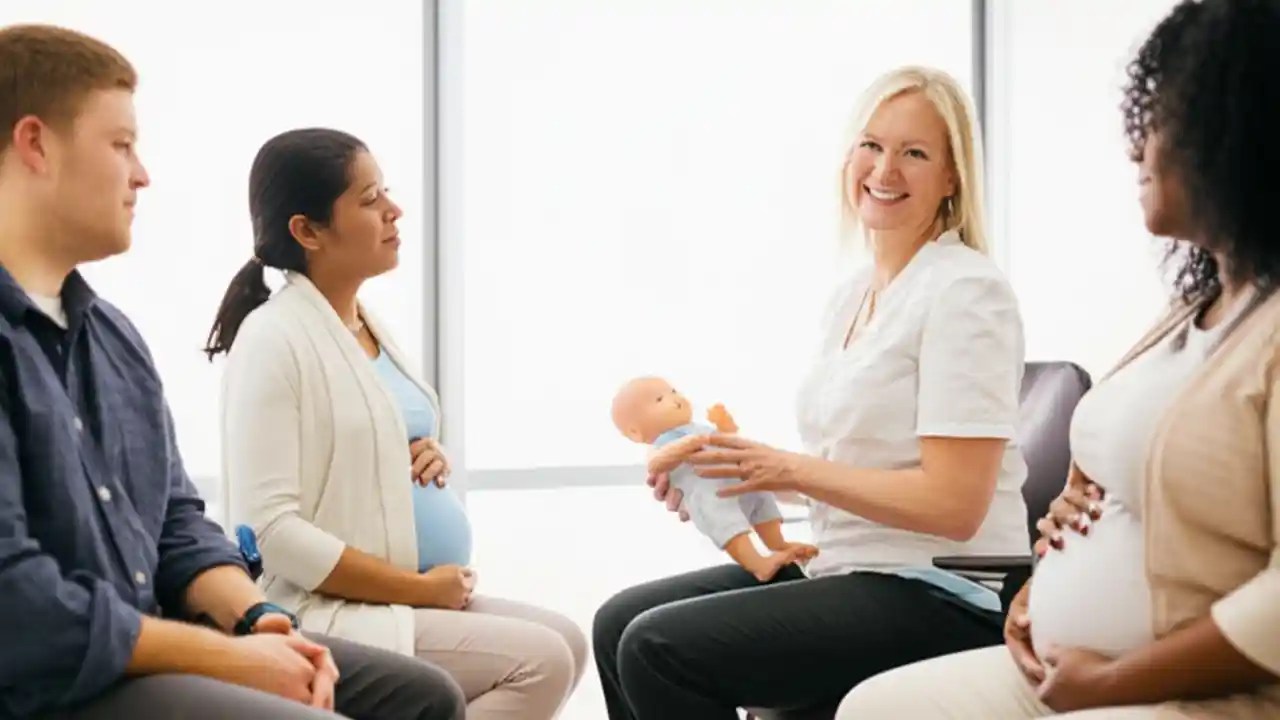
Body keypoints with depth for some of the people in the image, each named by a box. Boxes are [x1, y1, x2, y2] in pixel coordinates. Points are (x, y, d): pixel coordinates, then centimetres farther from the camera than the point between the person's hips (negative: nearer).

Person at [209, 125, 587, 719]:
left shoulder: (368, 324, 12)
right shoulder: (274, 339, -14)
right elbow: (271, 528, -22)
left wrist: (430, 460, 2)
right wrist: (422, 587, -17)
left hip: (415, 596, 9)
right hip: (332, 612, -9)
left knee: (565, 641, 2)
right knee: (540, 660, -17)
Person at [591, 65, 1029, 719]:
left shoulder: (965, 291, -13)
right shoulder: (851, 298, 14)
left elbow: (953, 504, -20)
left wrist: (792, 469, -14)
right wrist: (713, 471, 2)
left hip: (938, 594, -9)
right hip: (849, 571, 9)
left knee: (657, 648, -19)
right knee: (619, 624, 2)